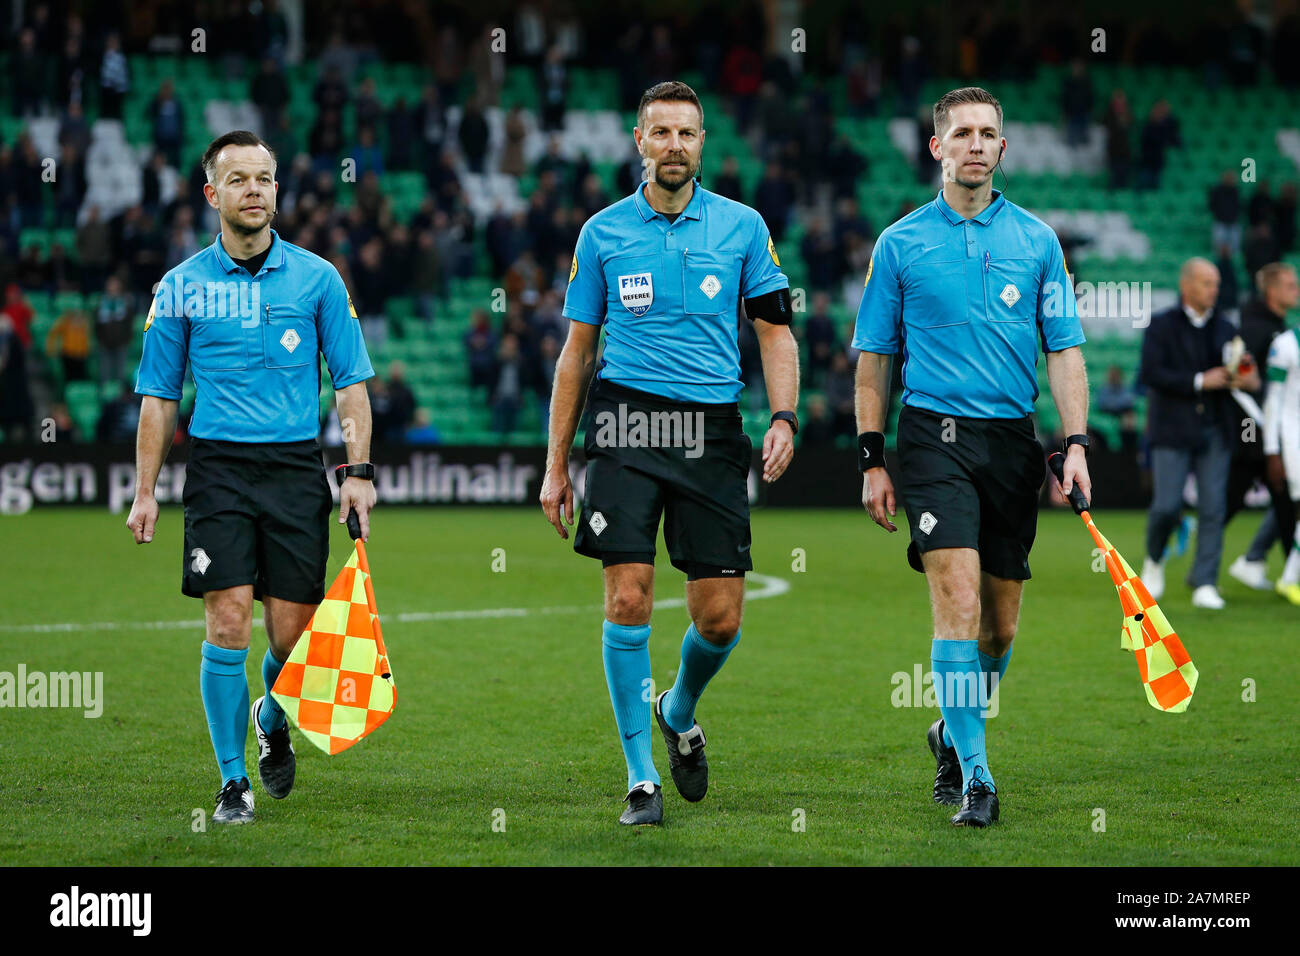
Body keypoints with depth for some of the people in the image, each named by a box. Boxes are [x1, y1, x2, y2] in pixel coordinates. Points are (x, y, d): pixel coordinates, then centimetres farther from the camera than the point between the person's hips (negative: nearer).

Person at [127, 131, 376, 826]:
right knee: (228, 621, -10)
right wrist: (145, 492, 4)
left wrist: (358, 470, -3)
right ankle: (233, 782, 1)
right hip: (218, 469, -1)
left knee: (292, 632, -1)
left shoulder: (317, 278, 5)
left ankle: (272, 719, 33)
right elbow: (158, 396, 9)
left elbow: (351, 382, 7)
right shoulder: (182, 286, 5)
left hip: (297, 468, 1)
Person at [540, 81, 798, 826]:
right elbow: (578, 348, 11)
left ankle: (679, 713, 31)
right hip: (626, 422, -1)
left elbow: (775, 329, 10)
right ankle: (641, 776, 0)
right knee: (629, 599, -10)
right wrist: (557, 464, 9)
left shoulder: (742, 227, 7)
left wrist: (784, 417, -6)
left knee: (720, 616, -2)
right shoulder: (603, 232, 7)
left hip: (713, 429, 1)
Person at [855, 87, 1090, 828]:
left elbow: (1064, 349, 7)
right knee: (958, 599, -17)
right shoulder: (901, 243, 4)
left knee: (1001, 625, 6)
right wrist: (872, 460, 3)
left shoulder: (1037, 239, 8)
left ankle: (954, 735, 32)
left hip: (1013, 436, 3)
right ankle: (975, 773, -14)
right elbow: (874, 356, 8)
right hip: (935, 433, -3)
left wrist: (1077, 444, -5)